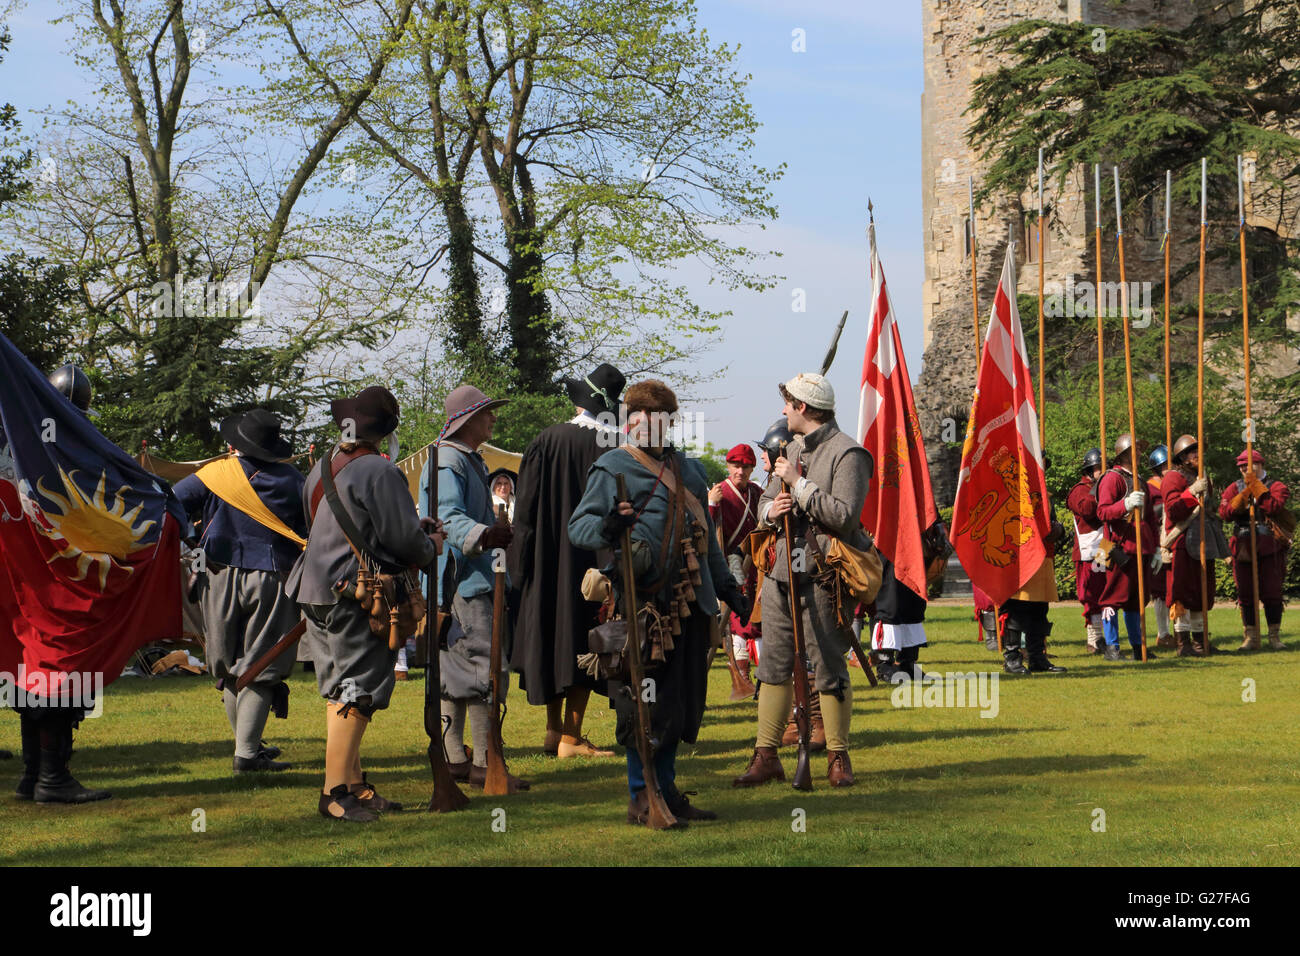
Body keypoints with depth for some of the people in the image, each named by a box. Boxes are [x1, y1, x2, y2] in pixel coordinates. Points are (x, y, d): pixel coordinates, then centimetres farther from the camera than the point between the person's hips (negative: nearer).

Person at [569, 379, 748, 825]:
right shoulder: (614, 467, 1)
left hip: (690, 601, 7)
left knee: (682, 701, 9)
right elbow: (578, 524, -8)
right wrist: (605, 529, -29)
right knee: (647, 702, -8)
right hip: (644, 603, -7)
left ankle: (666, 791, 18)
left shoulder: (688, 470, 22)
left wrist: (726, 586, 27)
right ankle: (641, 798, -1)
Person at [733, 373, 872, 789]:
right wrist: (770, 509, -2)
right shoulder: (792, 448, 18)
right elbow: (766, 503, 22)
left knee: (829, 668, -3)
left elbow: (845, 514, -19)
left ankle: (838, 757, 7)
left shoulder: (847, 454, -9)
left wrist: (799, 484, -16)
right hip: (780, 568, 8)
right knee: (774, 665, 7)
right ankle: (766, 756, 11)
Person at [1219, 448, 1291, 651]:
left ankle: (1274, 636, 6)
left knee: (1271, 592, -3)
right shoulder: (1234, 489, 10)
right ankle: (1250, 637, 10)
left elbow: (1274, 507, -19)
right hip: (1242, 548, 3)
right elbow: (1224, 512, -5)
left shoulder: (1275, 487, 2)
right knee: (1246, 594, 3)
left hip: (1269, 548, -3)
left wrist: (1255, 486, -14)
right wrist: (1245, 493, -14)